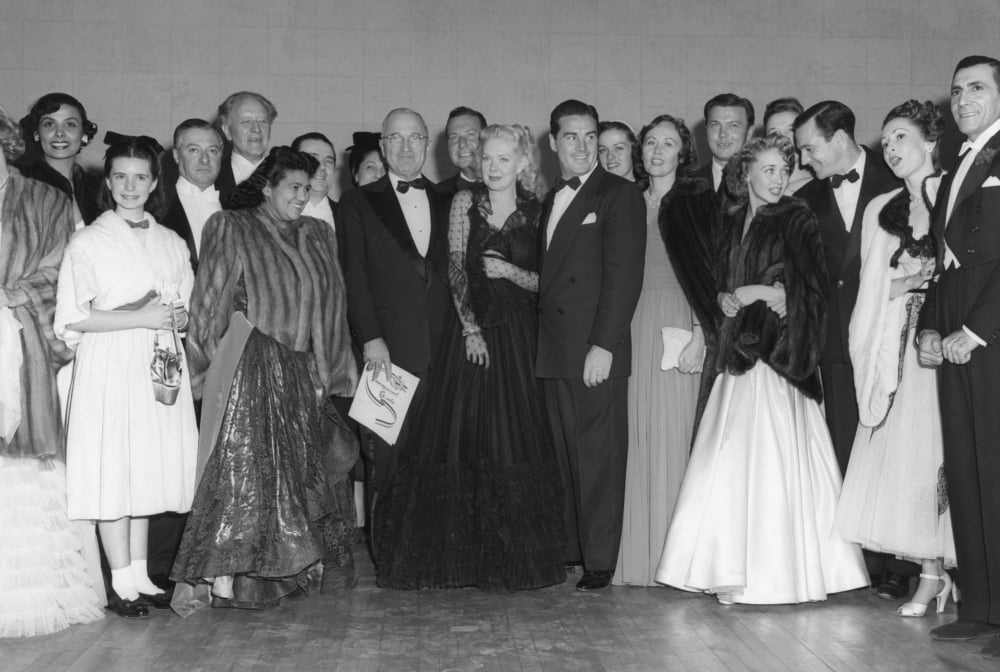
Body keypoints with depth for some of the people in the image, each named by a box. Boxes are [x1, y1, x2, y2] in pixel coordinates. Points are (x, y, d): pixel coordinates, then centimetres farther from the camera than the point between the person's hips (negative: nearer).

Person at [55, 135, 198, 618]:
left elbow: (186, 313, 18)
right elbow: (72, 317, -8)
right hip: (110, 367, -4)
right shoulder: (88, 242, -2)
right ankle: (122, 583, 3)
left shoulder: (172, 243, 13)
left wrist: (175, 317, -6)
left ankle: (140, 575, 17)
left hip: (159, 366, 4)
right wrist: (140, 317, -14)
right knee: (113, 471, -4)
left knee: (149, 469, 7)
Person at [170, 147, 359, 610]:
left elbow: (328, 307, 16)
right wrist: (205, 358, -6)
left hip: (302, 367, 5)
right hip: (250, 366, -5)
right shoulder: (232, 229, 1)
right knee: (241, 463, -10)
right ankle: (219, 575, -10)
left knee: (302, 465, 6)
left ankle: (304, 564, 15)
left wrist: (327, 369, 11)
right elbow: (211, 301, -1)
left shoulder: (317, 236, 15)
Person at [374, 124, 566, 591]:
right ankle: (460, 555, 9)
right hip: (470, 329, 0)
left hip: (518, 336, 0)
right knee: (462, 435, -1)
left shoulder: (536, 212, 6)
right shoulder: (465, 202, 5)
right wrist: (470, 327, -10)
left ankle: (513, 557, 10)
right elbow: (455, 268, -2)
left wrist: (510, 271, -11)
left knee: (515, 440, -1)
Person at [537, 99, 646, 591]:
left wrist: (603, 345, -17)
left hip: (596, 351, -7)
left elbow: (623, 274, -11)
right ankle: (570, 549, 18)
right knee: (566, 454, 10)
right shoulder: (551, 200, 19)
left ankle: (599, 560, 4)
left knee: (599, 456, -2)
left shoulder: (620, 195, -4)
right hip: (553, 350, 7)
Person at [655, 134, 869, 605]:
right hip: (739, 354, 5)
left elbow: (810, 292, -6)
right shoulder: (731, 222, 14)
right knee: (731, 460, 2)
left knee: (772, 456, -6)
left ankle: (778, 571, 1)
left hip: (778, 354, -5)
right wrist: (725, 299, 0)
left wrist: (755, 293, -9)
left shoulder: (796, 221, -1)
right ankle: (735, 569, 8)